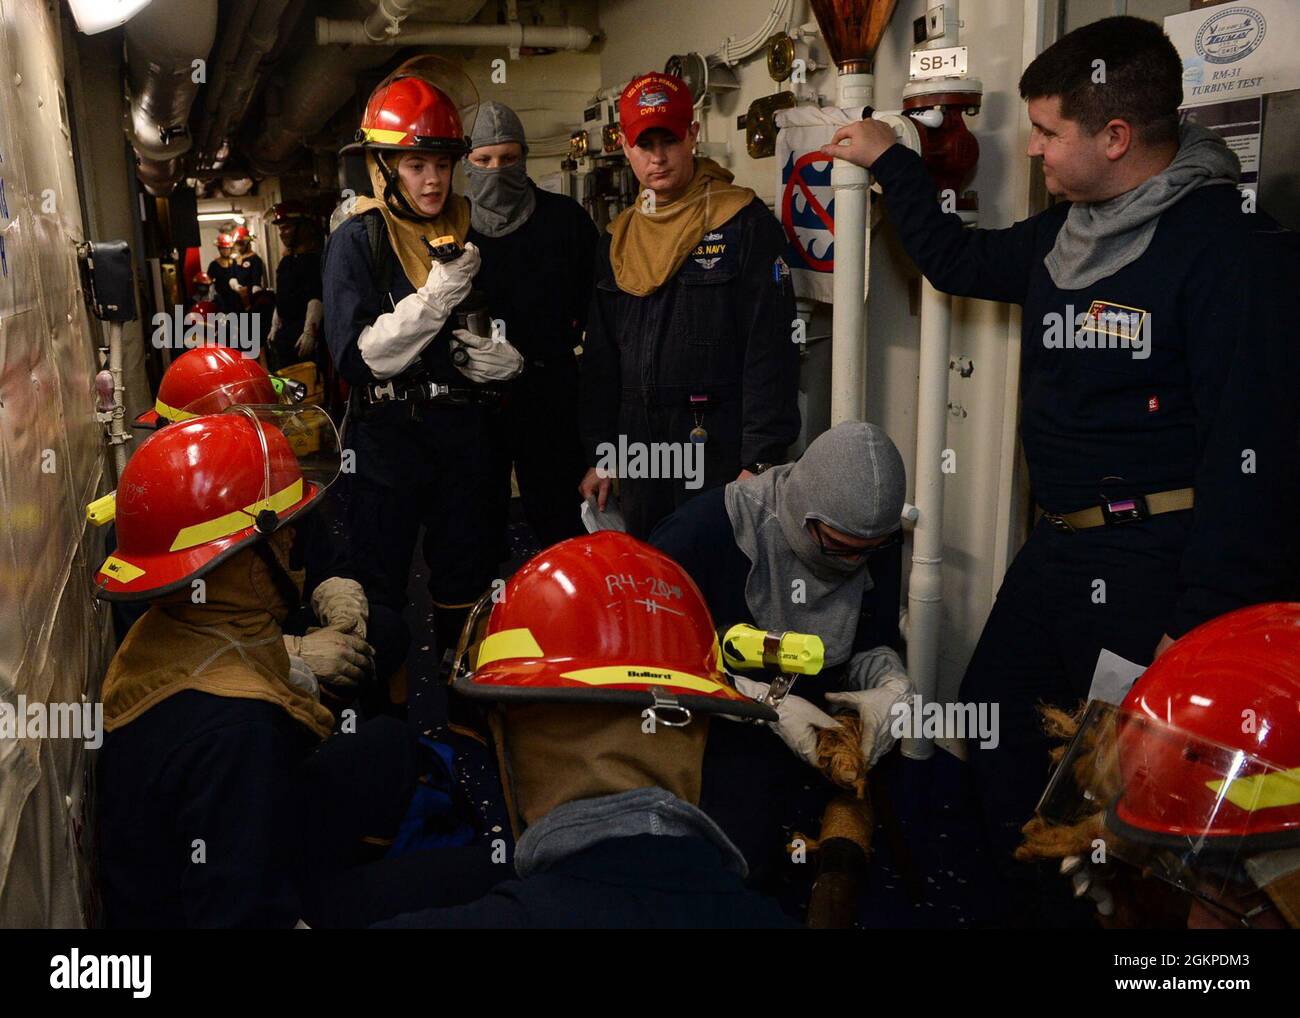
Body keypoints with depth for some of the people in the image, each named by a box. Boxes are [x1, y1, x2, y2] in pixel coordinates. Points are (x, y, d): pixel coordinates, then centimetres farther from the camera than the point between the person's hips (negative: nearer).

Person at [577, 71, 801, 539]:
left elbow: (771, 347, -11)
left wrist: (760, 461, -16)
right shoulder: (617, 238, 12)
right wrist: (599, 456, 13)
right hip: (639, 454, 6)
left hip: (720, 448, -5)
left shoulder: (745, 223, -6)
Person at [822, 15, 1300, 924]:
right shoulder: (1064, 236, 9)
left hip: (1161, 566, -8)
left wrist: (1205, 621, -22)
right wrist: (891, 161, 28)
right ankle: (1028, 908, 37)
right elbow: (959, 261, 30)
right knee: (993, 730, 17)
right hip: (1059, 546, 9)